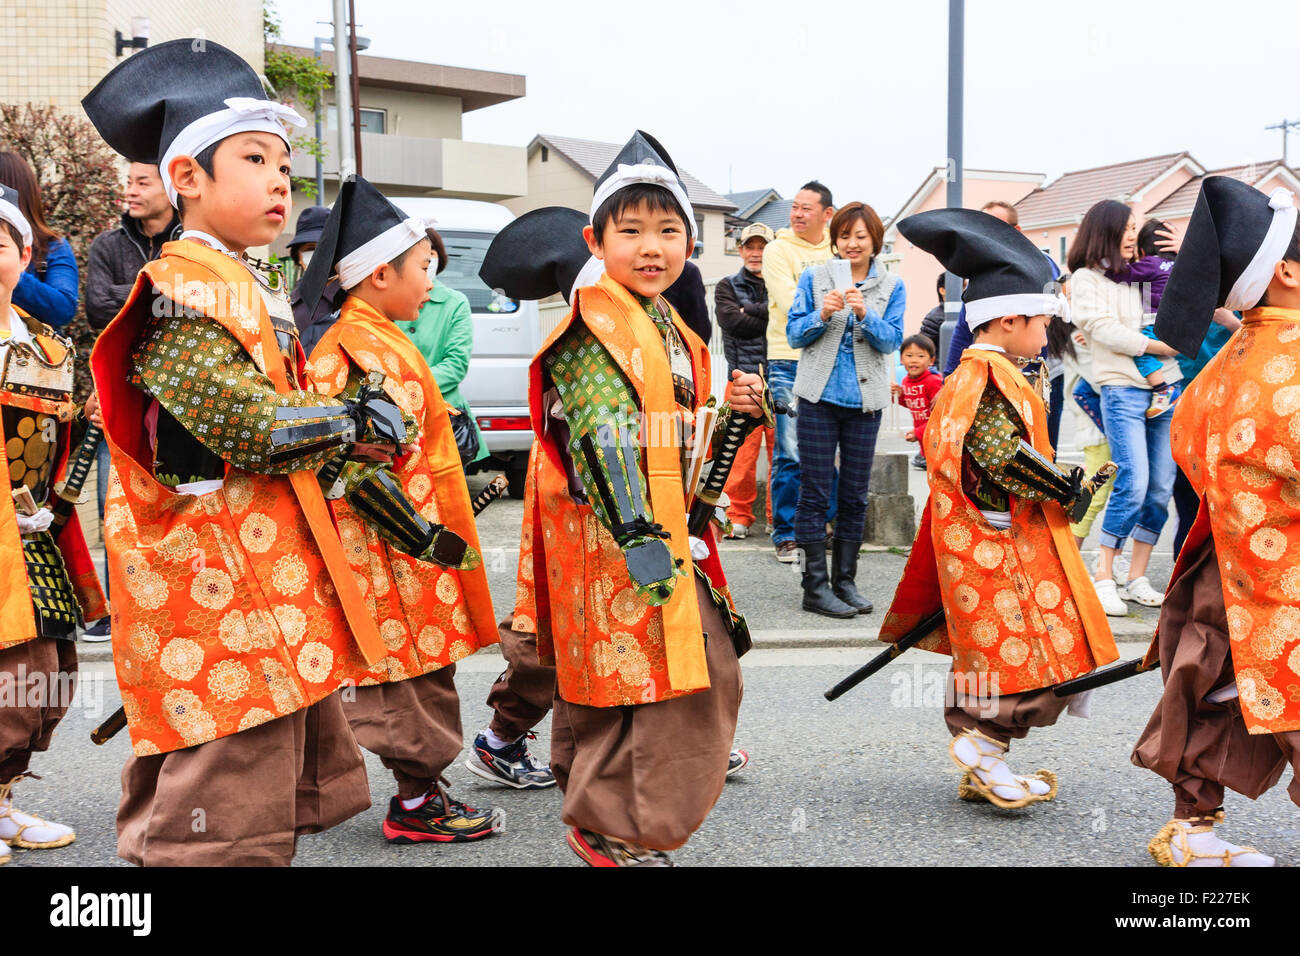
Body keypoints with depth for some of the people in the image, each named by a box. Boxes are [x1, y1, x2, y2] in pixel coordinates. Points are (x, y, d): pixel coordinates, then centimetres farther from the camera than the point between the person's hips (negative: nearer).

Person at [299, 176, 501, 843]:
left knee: (425, 672, 16)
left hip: (420, 531, 10)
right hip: (394, 551, -10)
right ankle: (415, 806, 12)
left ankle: (421, 789, 26)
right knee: (415, 675, 0)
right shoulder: (352, 352, -17)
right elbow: (358, 469, -24)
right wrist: (428, 539, -22)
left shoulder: (379, 338, 15)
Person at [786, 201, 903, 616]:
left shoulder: (891, 286, 7)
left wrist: (865, 314, -19)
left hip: (865, 400, 2)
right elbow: (793, 334, 2)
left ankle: (845, 581, 17)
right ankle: (815, 586, 3)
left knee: (855, 495, 7)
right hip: (819, 396, -2)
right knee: (815, 492, -2)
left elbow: (891, 340, -3)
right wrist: (822, 316, -16)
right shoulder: (813, 278, 5)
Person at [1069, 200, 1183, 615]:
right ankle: (1104, 578, -6)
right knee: (1133, 484, -16)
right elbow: (1104, 330, -10)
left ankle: (1137, 577, 11)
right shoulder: (1086, 278, 3)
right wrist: (1158, 346, -9)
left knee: (1162, 488, 2)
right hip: (1123, 390, -6)